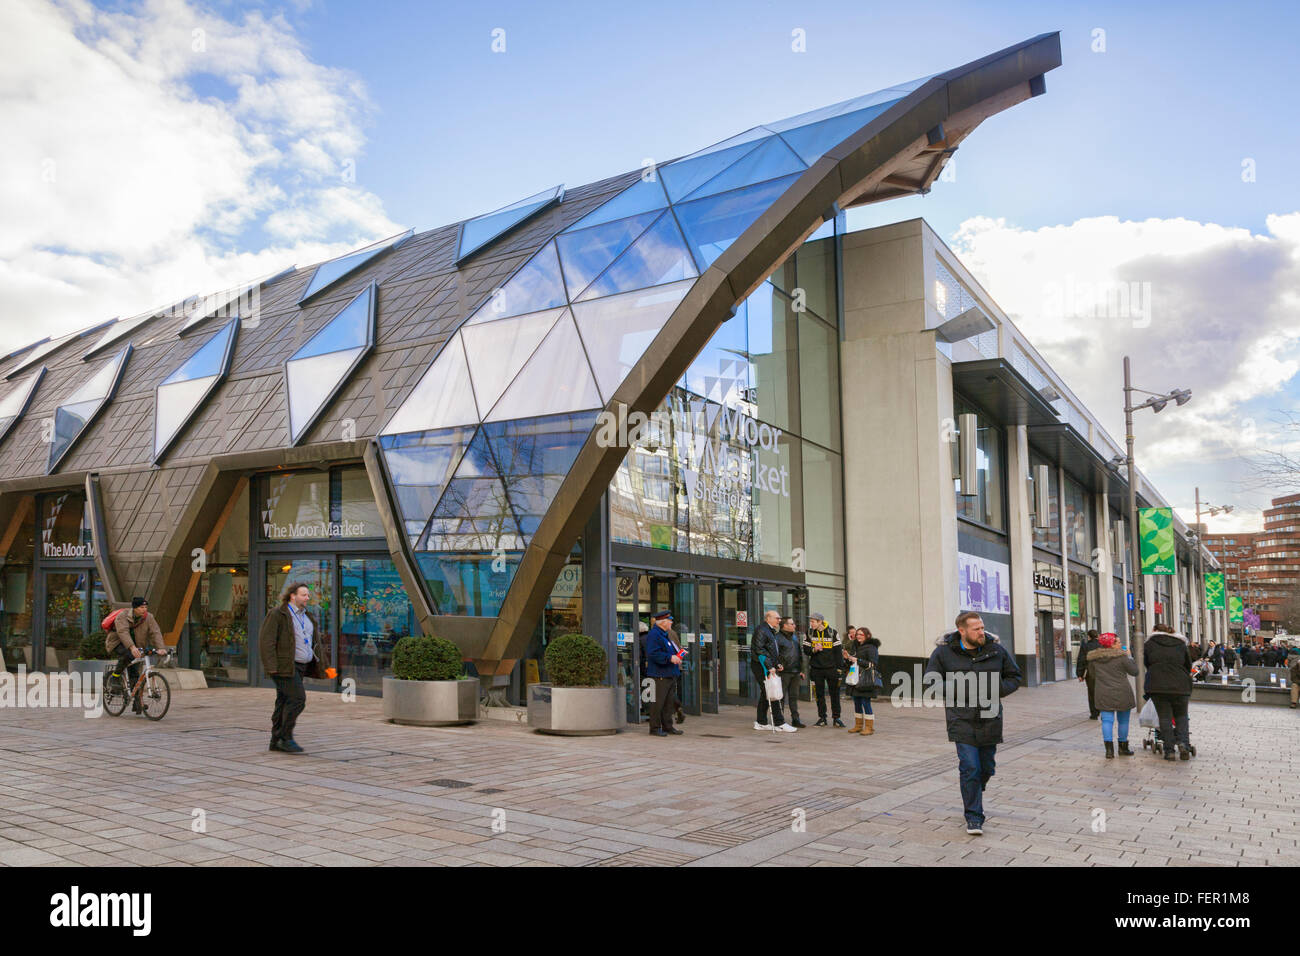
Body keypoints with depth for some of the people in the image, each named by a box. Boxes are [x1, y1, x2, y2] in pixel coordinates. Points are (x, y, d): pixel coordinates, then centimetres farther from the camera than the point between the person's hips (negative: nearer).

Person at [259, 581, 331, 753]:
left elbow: (317, 641, 22)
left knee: (285, 702, 9)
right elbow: (266, 640, -13)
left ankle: (276, 742, 14)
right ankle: (286, 738, -8)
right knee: (297, 698, -15)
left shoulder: (308, 616, 16)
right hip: (285, 666, -8)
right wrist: (271, 667, -19)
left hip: (300, 667, 8)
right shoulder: (277, 614, -7)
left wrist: (323, 666, 15)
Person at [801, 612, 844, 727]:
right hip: (816, 669, 2)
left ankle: (836, 717, 10)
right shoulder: (809, 633, 2)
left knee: (834, 693, 2)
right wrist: (814, 650, -19)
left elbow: (838, 651, -1)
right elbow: (806, 650, 3)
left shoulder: (832, 632, -3)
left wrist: (839, 667, -5)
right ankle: (822, 718, 14)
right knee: (819, 694, 6)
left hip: (831, 668, -2)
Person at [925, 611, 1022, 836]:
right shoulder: (944, 652, -5)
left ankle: (975, 794, 45)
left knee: (986, 767, 14)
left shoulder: (997, 650, 2)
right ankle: (973, 817, 2)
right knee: (969, 768, -9)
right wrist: (959, 691, -12)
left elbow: (1014, 676, 12)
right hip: (962, 721, -3)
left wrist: (997, 691, -7)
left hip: (990, 720, 3)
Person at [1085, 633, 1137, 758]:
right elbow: (1134, 671, -2)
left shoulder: (1094, 658, 3)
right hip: (1122, 694, -3)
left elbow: (1092, 675, 12)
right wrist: (1130, 657, 8)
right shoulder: (1121, 656, -10)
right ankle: (1123, 748, 22)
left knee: (1107, 720, 2)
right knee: (1123, 720, 12)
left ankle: (1109, 748, -10)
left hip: (1104, 695, 3)